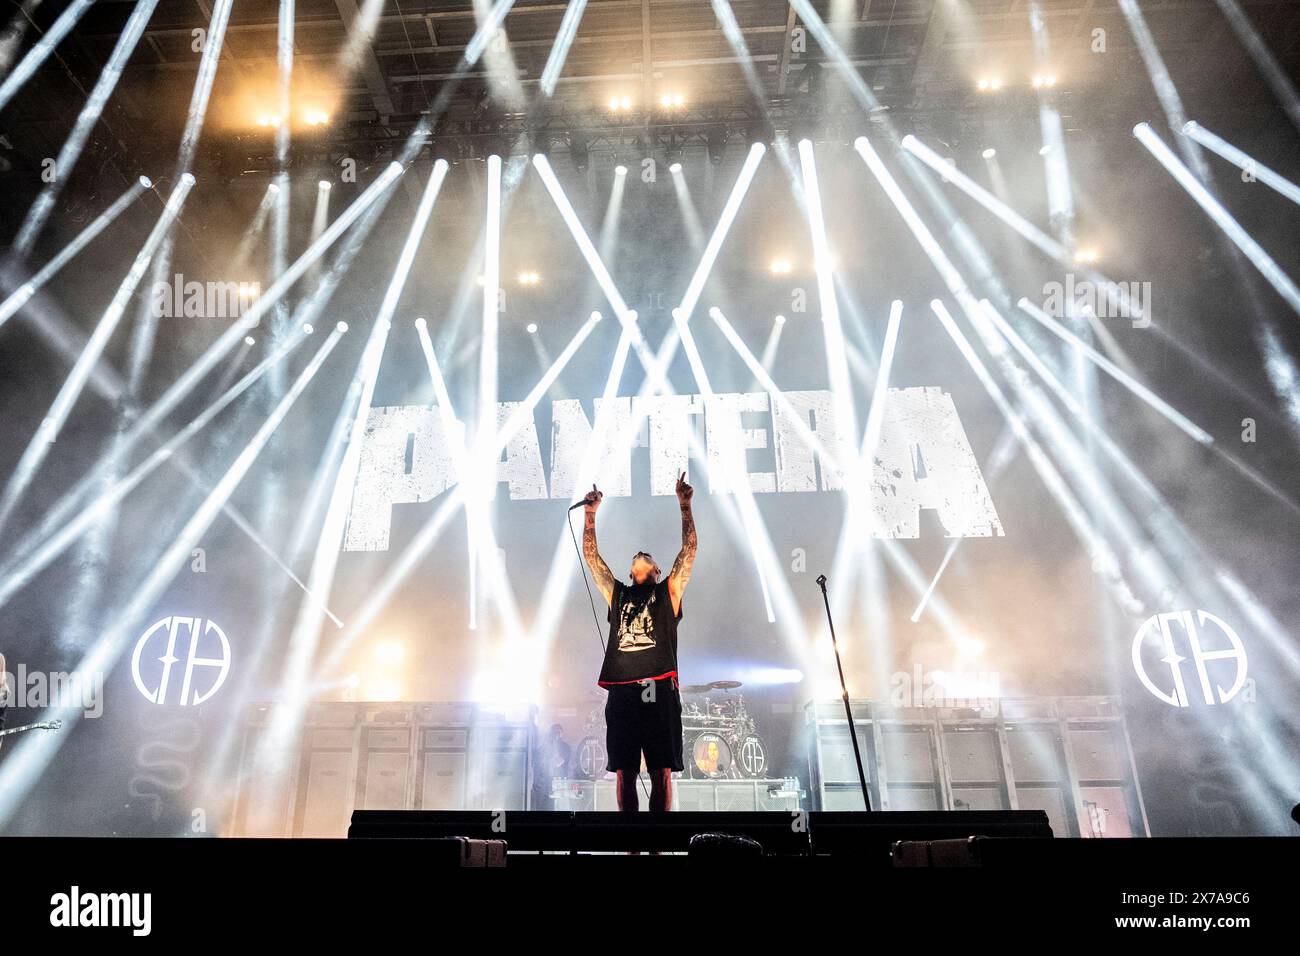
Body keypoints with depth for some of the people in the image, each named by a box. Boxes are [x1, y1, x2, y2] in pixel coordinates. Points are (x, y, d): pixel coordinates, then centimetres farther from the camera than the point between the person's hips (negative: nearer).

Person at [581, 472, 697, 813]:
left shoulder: (668, 592, 16)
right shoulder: (617, 594, 22)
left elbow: (689, 550, 9)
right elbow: (591, 556, 21)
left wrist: (685, 506, 3)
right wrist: (591, 515, 14)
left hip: (659, 690, -2)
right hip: (621, 692, 2)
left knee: (661, 771, -1)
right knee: (623, 772, 3)